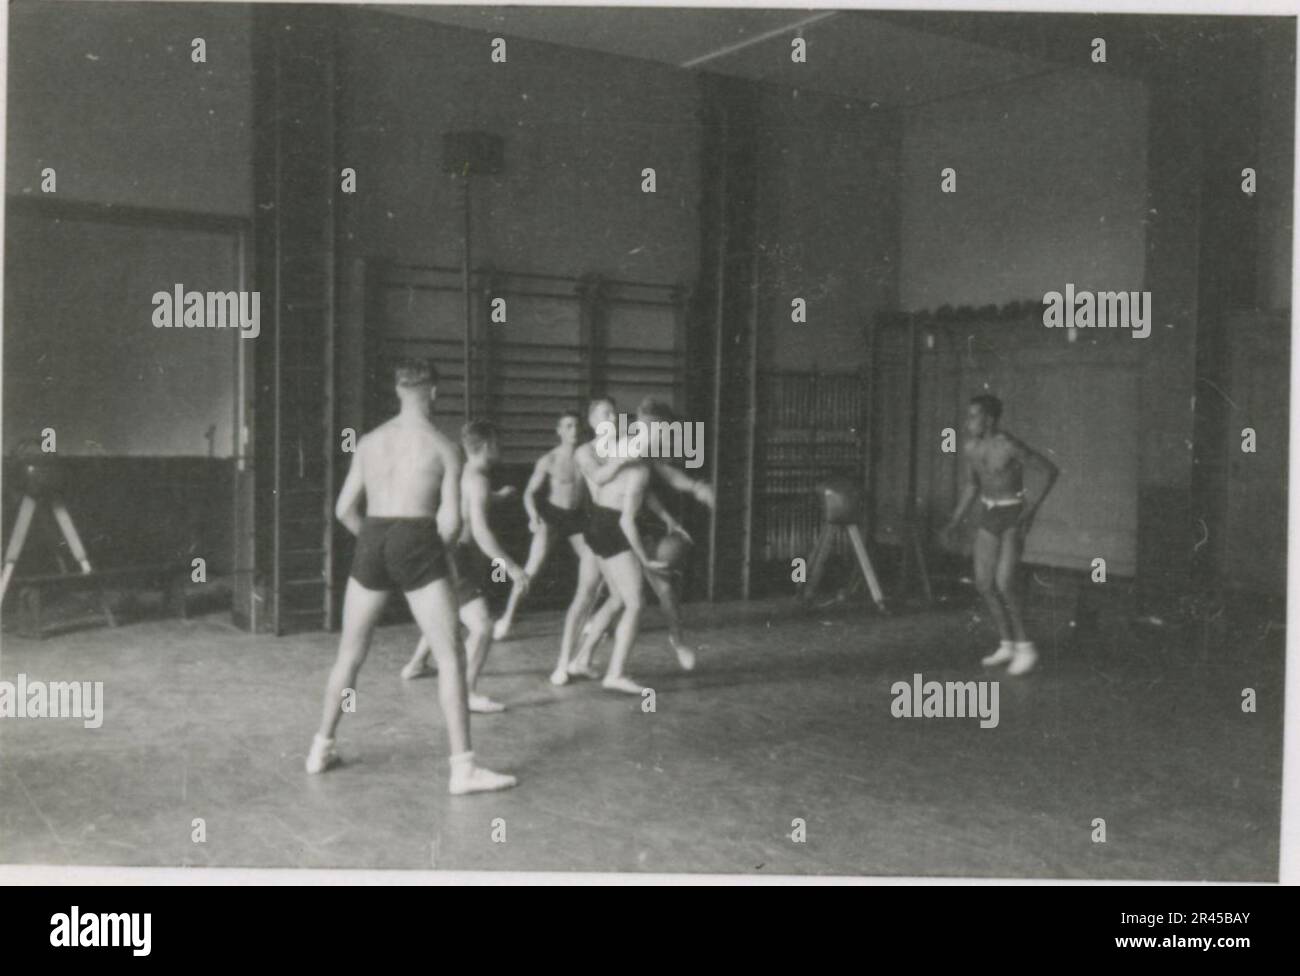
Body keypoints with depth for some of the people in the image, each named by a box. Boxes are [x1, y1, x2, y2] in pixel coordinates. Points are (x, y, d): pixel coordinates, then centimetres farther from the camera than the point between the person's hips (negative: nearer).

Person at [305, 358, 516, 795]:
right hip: (417, 546, -4)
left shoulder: (368, 441, 11)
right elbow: (451, 522, -5)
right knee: (451, 656, -1)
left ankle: (322, 748, 28)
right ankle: (463, 767, -7)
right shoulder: (444, 447, 0)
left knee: (350, 655, 19)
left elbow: (344, 509, 11)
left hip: (371, 544, 4)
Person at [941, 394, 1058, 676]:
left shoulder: (1012, 446, -23)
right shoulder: (970, 447, -1)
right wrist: (955, 520, 9)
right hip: (989, 515, 7)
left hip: (1015, 516, -7)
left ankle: (1025, 647, -2)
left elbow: (1052, 470, -15)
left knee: (1004, 582, -18)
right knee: (984, 583, 3)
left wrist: (1035, 504, -27)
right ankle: (1008, 645, 18)